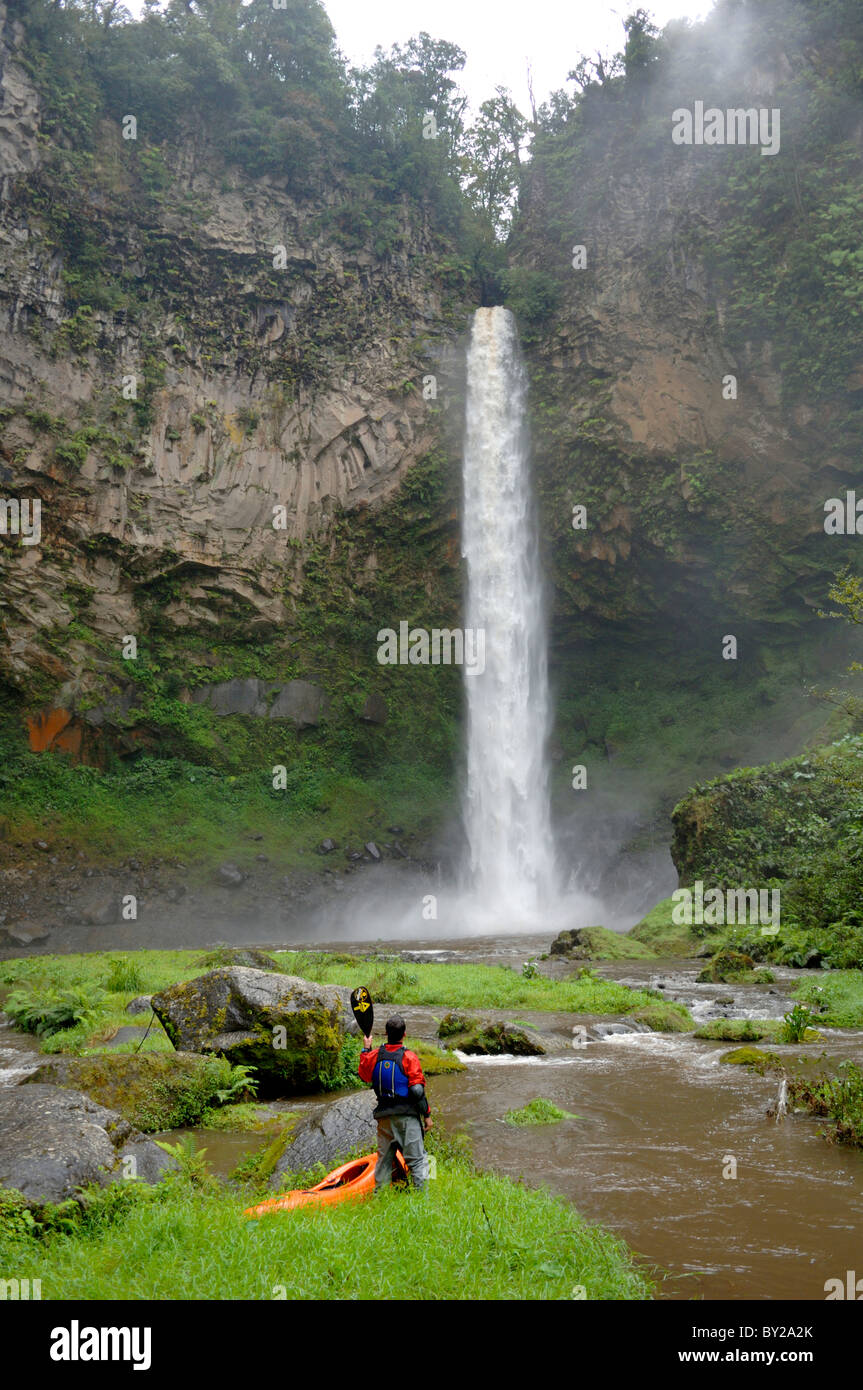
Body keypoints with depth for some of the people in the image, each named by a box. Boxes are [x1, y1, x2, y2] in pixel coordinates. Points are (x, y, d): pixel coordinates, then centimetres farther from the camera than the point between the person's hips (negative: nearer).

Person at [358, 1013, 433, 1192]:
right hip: (407, 1115, -4)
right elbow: (417, 1090, -11)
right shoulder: (409, 1058, -11)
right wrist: (427, 1114, -3)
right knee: (416, 1158, -2)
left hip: (384, 1117, 4)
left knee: (383, 1158, 13)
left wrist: (366, 1050, 31)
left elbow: (364, 1075, 21)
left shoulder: (374, 1055, 1)